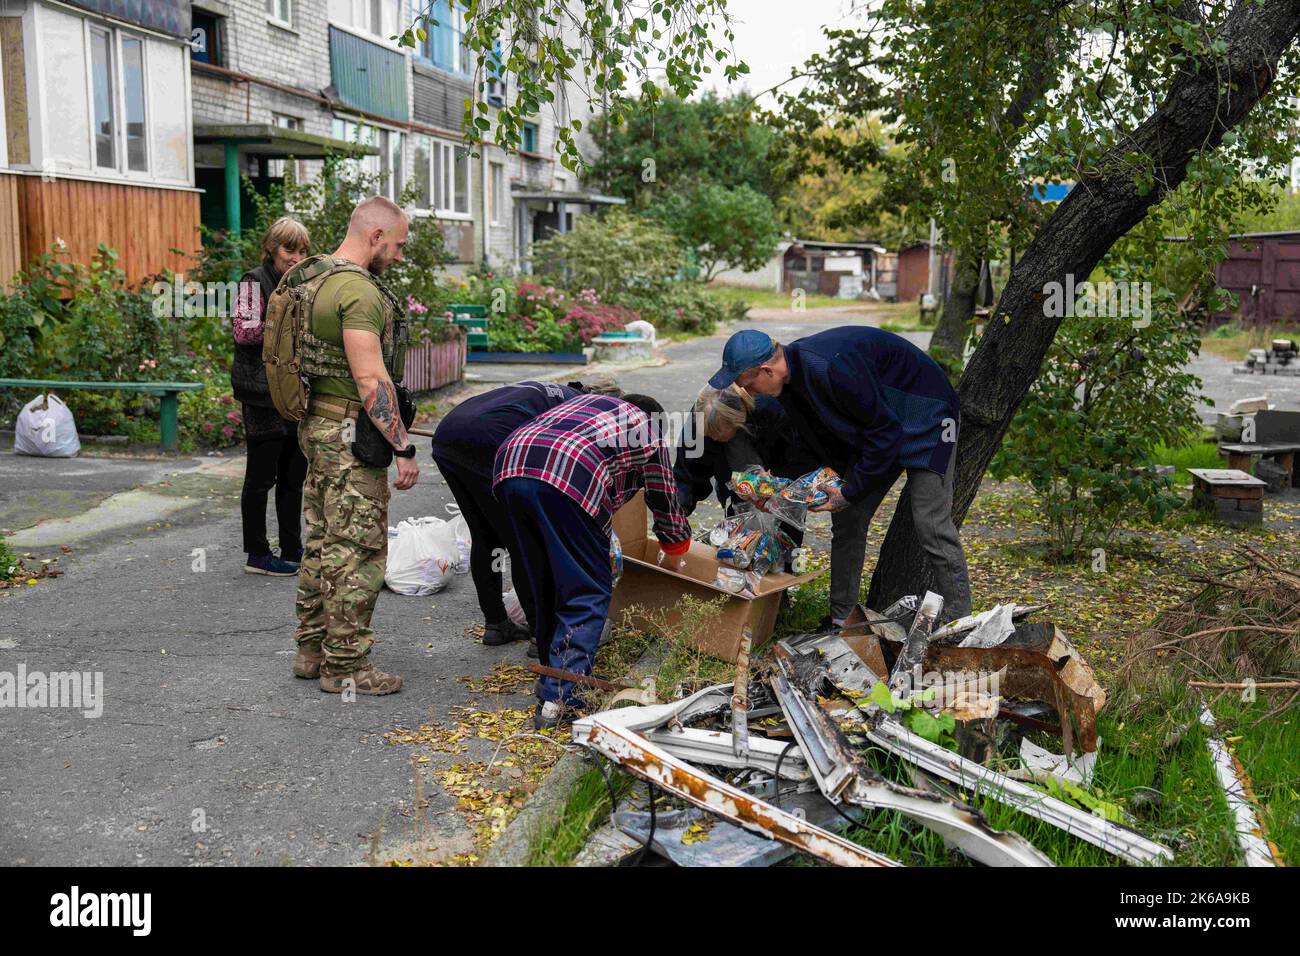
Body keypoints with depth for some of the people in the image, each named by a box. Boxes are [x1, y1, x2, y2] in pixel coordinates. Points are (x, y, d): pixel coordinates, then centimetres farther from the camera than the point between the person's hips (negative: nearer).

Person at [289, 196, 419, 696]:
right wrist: (403, 448, -19)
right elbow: (371, 379, -23)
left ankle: (312, 649, 26)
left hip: (316, 424, 10)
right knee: (358, 549, -3)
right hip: (350, 433, -10)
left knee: (323, 542, 17)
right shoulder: (357, 289, -18)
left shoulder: (311, 277, 14)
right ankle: (345, 665, 4)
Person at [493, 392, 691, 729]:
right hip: (568, 483, -6)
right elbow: (666, 506, 32)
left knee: (547, 583, 21)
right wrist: (677, 543, 54)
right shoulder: (651, 431, 26)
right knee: (588, 593, 3)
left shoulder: (587, 401, 40)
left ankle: (552, 671, 31)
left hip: (510, 466, 6)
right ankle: (559, 697, -6)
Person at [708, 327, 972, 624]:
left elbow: (885, 431, -27)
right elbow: (822, 437, 8)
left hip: (927, 419, -9)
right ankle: (840, 620, 14)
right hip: (876, 427, 9)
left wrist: (850, 493, -21)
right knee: (847, 519, 5)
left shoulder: (831, 367, -35)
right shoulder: (791, 374, -7)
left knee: (931, 525, -14)